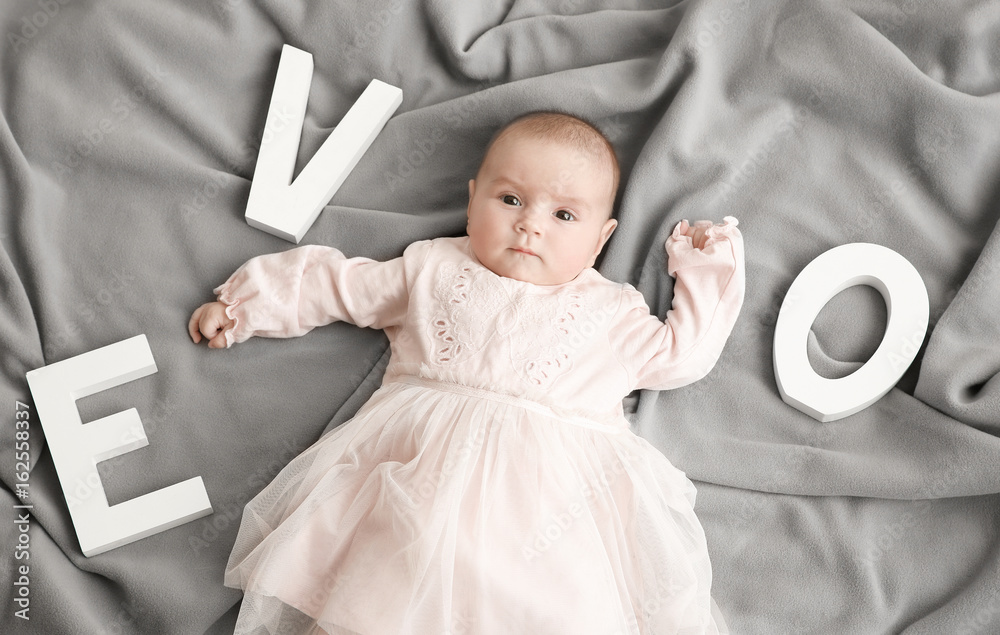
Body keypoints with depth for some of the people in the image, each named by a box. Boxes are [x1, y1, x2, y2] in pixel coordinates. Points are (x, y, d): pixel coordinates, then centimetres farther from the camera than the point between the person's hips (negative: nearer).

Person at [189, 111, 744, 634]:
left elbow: (679, 354, 26)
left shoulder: (611, 311, 23)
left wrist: (704, 270, 26)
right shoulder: (431, 268, 23)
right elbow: (339, 283, 29)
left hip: (555, 484, 0)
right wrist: (245, 302, 29)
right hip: (423, 467, 0)